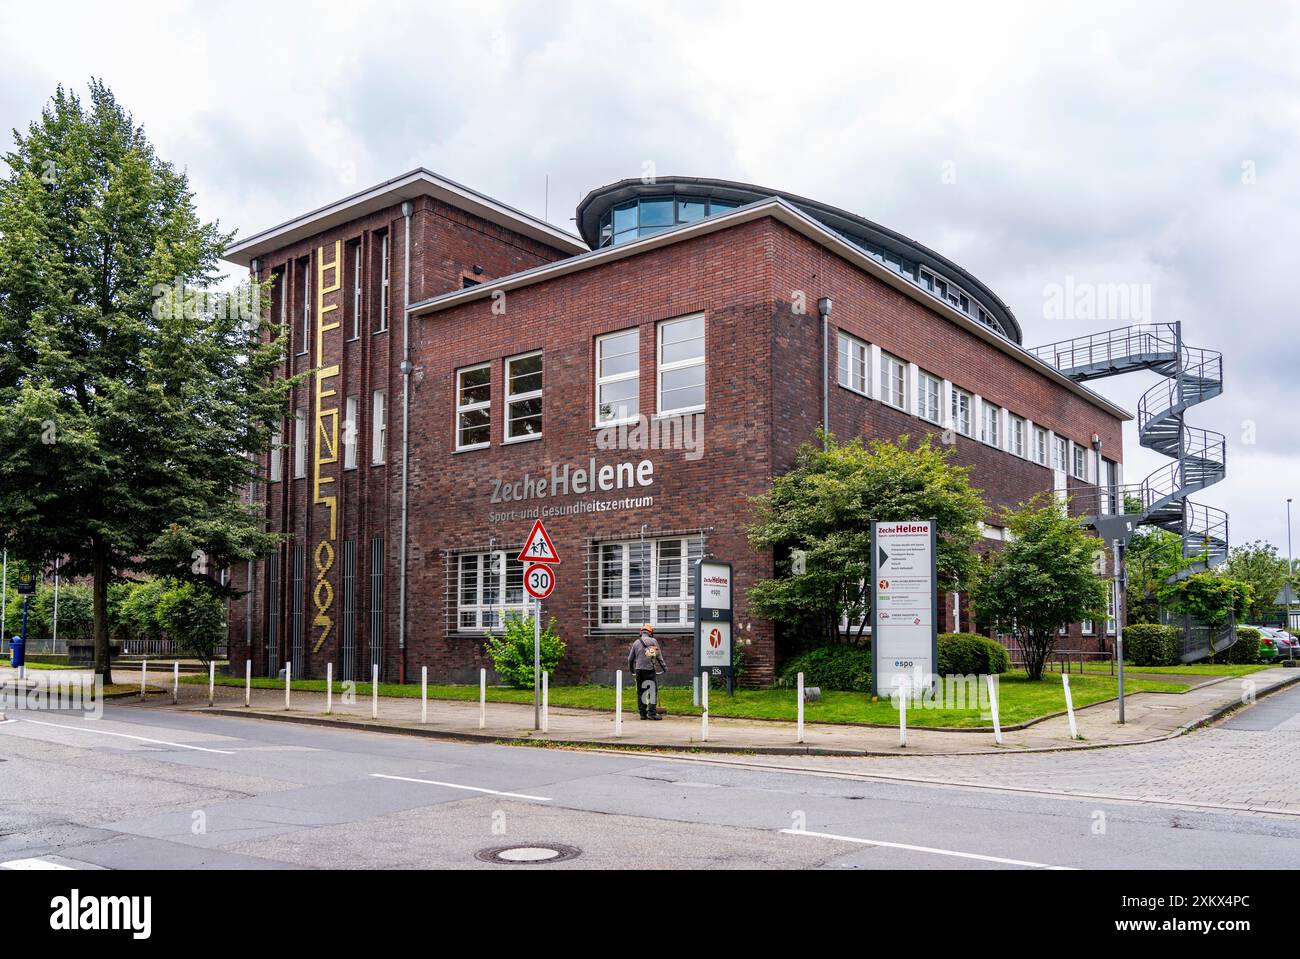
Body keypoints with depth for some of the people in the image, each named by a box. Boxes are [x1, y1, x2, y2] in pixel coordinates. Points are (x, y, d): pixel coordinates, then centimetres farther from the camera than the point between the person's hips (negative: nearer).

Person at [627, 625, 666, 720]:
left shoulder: (636, 643, 9)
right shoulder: (653, 641, 0)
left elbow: (630, 658, 13)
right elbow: (659, 656, 0)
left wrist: (631, 669, 28)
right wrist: (664, 667, 9)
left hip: (639, 670, 3)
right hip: (650, 669, -3)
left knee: (640, 692, 8)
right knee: (653, 691, -1)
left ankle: (642, 713, 9)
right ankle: (652, 713, -7)